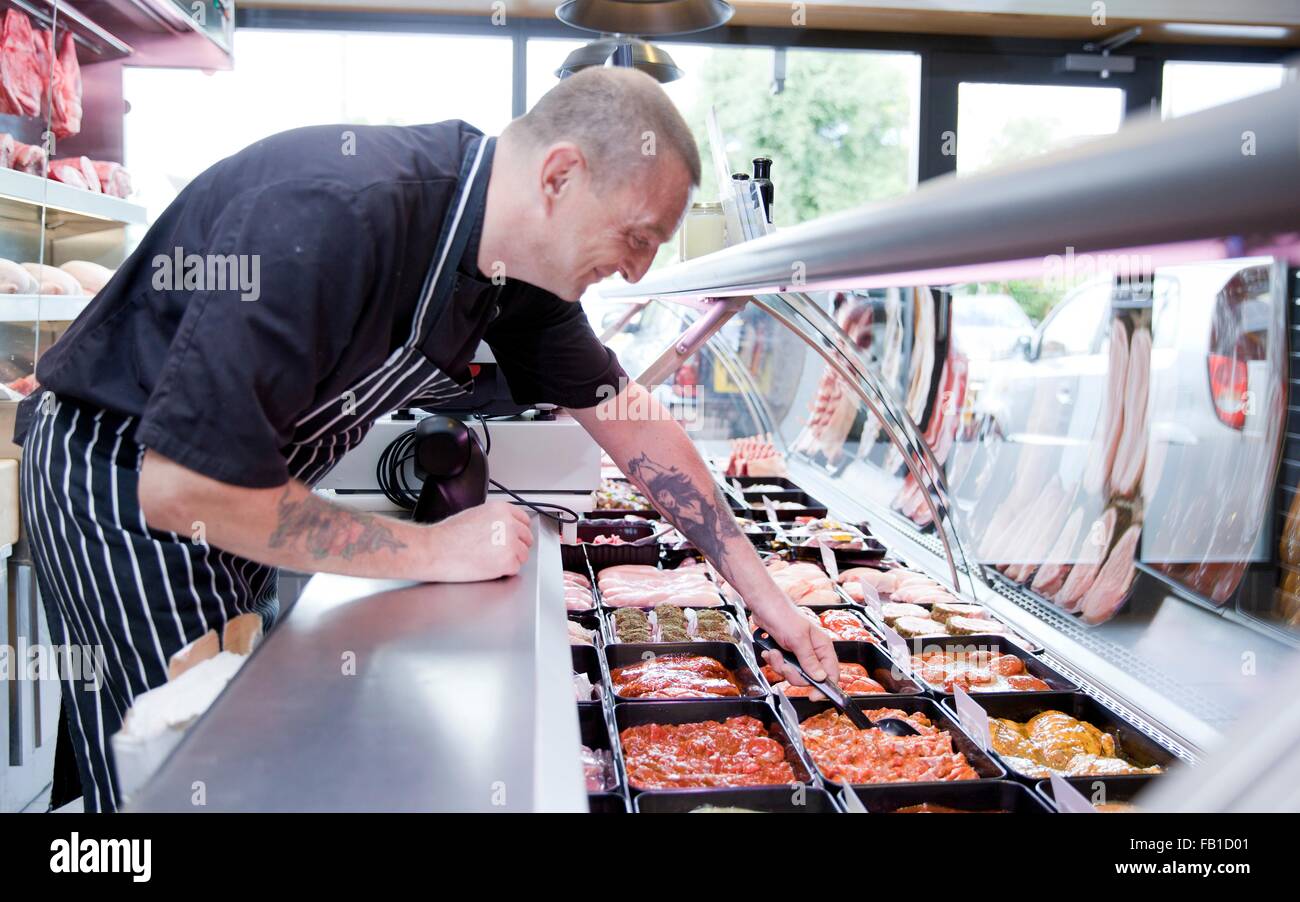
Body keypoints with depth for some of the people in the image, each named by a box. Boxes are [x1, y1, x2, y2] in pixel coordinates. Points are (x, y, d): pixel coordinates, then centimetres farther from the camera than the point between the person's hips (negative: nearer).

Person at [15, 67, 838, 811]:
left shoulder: (523, 269, -7)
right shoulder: (339, 217, -35)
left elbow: (633, 422, 4)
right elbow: (183, 485, -35)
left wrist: (765, 595, 4)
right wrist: (433, 550, -26)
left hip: (235, 482, 8)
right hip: (122, 480, -8)